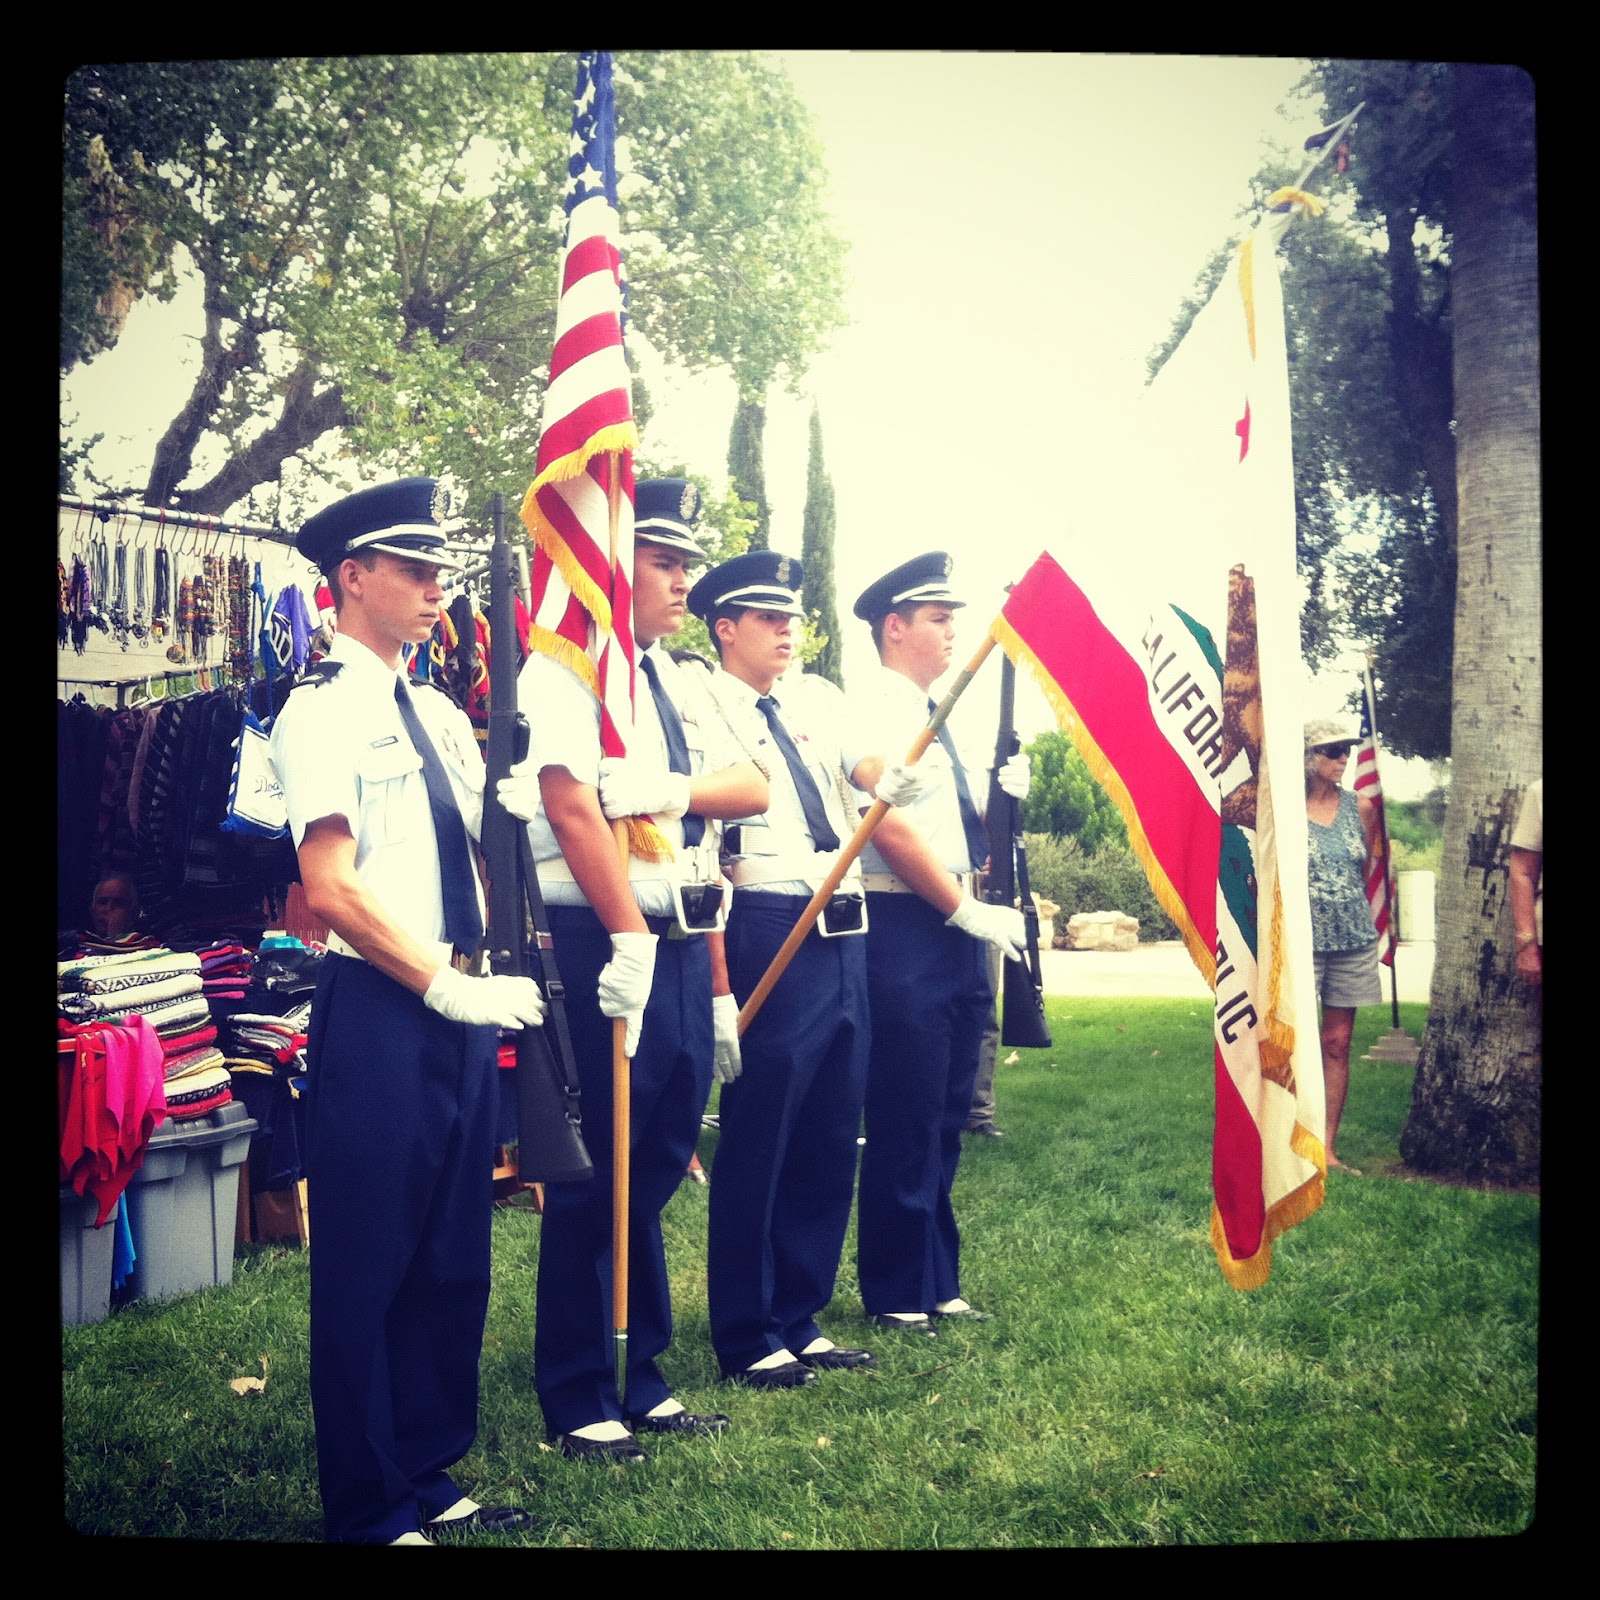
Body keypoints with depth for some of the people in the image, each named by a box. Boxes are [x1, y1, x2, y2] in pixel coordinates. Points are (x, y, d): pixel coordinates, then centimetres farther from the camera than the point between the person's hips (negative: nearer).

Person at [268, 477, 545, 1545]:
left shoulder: (440, 714, 16)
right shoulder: (323, 709, -8)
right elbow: (332, 889, -16)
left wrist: (489, 978, 4)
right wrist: (449, 987, -16)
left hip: (462, 1007, 8)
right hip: (379, 1014, -8)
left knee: (453, 1257, 15)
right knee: (370, 1266, 2)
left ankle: (429, 1477, 30)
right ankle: (370, 1511, 17)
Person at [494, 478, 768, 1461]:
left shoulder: (673, 681, 18)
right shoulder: (564, 670, -7)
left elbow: (752, 789, 10)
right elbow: (574, 807, -18)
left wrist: (677, 789, -10)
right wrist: (631, 943, -24)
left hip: (683, 941, 8)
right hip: (603, 943, -8)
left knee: (658, 1168, 14)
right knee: (596, 1177, 0)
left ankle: (640, 1379, 26)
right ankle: (578, 1403, 13)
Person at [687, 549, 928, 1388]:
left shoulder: (811, 710, 18)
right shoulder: (702, 705, -1)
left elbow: (862, 761, 3)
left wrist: (892, 778, -21)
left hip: (843, 933, 7)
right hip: (770, 932, -7)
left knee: (829, 1136, 11)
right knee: (758, 1138, -1)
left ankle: (799, 1320, 24)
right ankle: (746, 1340, 11)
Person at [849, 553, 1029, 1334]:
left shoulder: (934, 720, 18)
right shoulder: (877, 712, -10)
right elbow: (892, 831, -19)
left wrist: (1001, 795, 4)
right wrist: (967, 909, -16)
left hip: (955, 931, 9)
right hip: (906, 930, -9)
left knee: (944, 1118, 13)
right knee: (906, 1120, -2)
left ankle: (937, 1283, 22)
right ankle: (898, 1297, 9)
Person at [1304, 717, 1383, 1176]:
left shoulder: (1360, 808, 6)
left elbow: (1364, 872, 16)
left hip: (1353, 940, 4)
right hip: (1302, 939, -4)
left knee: (1338, 1043, 6)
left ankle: (1327, 1148, 12)